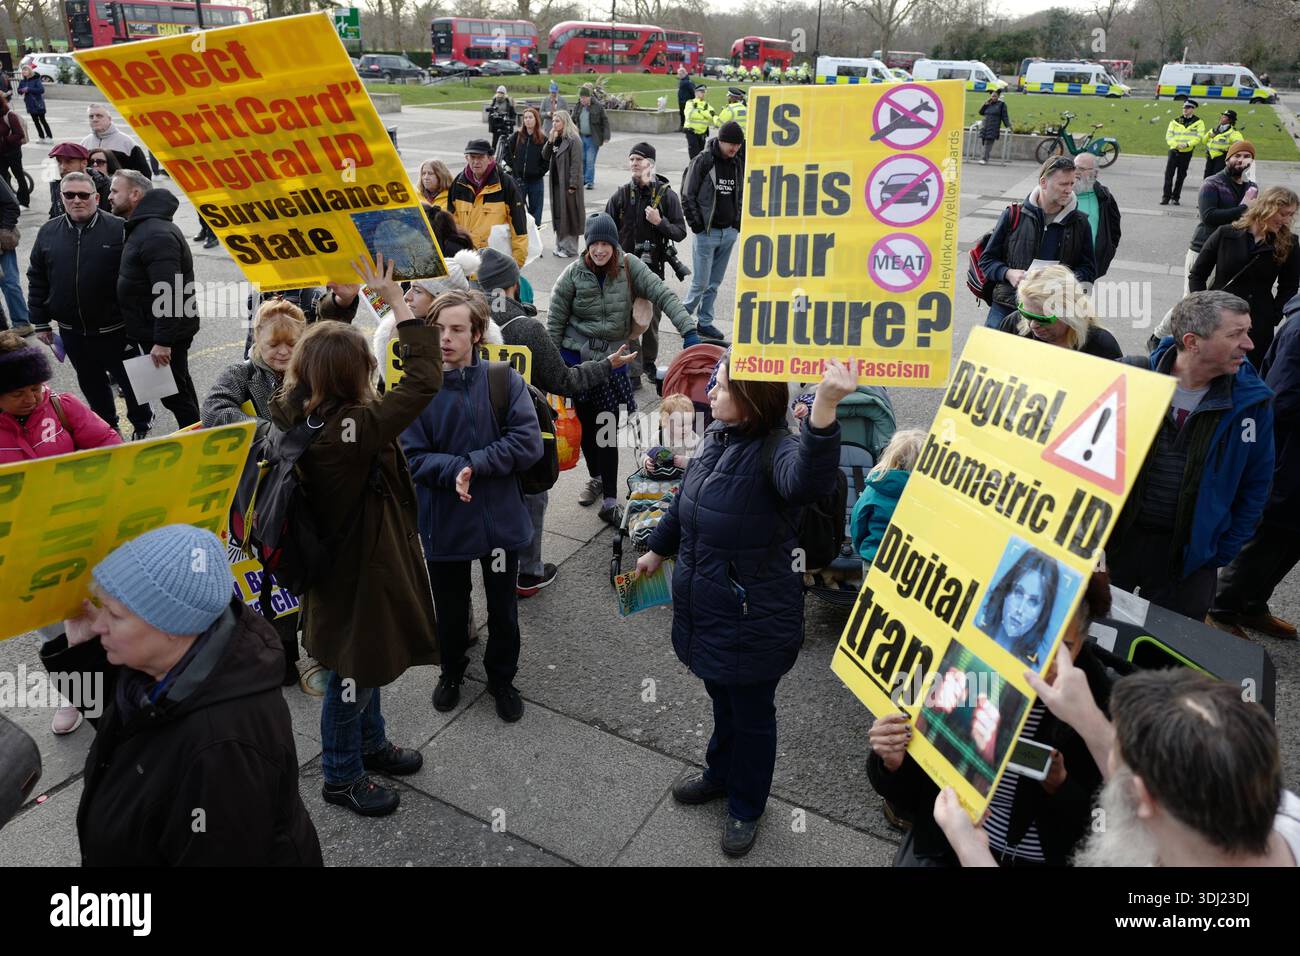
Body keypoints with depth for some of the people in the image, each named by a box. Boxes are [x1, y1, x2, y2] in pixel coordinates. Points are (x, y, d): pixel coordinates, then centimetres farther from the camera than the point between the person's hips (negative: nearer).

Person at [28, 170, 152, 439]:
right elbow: (37, 281, 10)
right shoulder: (48, 232, 3)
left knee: (129, 379, 11)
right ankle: (106, 425, 36)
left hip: (114, 330, -4)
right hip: (72, 331, 4)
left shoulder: (119, 230, -11)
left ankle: (141, 423, 33)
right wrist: (41, 323, 8)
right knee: (91, 383, 18)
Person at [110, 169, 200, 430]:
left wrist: (162, 341, -28)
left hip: (163, 334, -11)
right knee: (180, 387, 20)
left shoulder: (156, 235, -22)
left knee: (174, 392, -3)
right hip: (150, 330, 11)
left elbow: (169, 293, -29)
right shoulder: (142, 228, 13)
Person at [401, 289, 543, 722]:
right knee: (450, 608, 20)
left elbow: (527, 443, -15)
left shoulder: (504, 380, -9)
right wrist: (454, 471, -27)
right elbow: (412, 457, -10)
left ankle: (502, 678, 41)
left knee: (503, 608, 17)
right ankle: (452, 673, 47)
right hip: (444, 521, 1)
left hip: (501, 518, 0)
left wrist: (474, 464, -22)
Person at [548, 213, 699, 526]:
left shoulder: (629, 267, -6)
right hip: (576, 357, 1)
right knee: (586, 424, 12)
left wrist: (688, 330, -25)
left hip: (611, 359, -1)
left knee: (608, 427, -4)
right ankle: (595, 478, 37)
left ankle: (610, 500, 1)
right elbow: (555, 321, -1)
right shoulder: (573, 274, -8)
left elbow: (663, 295, -12)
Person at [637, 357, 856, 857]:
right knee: (722, 698, 29)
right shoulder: (716, 437, -1)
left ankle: (745, 808, 40)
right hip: (704, 608, 7)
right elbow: (684, 501, 15)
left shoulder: (777, 451, -26)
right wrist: (658, 550, 29)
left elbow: (807, 480, -52)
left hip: (753, 622, -7)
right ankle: (721, 774, 54)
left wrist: (824, 408, -68)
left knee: (751, 715, 16)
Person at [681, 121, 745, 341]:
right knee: (701, 282, -5)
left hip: (730, 232, 6)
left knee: (715, 282, 11)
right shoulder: (703, 161, -10)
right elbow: (687, 196, -7)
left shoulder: (738, 163, 8)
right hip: (706, 232, -5)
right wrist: (697, 225, -11)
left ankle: (705, 321, 21)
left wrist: (738, 222, 9)